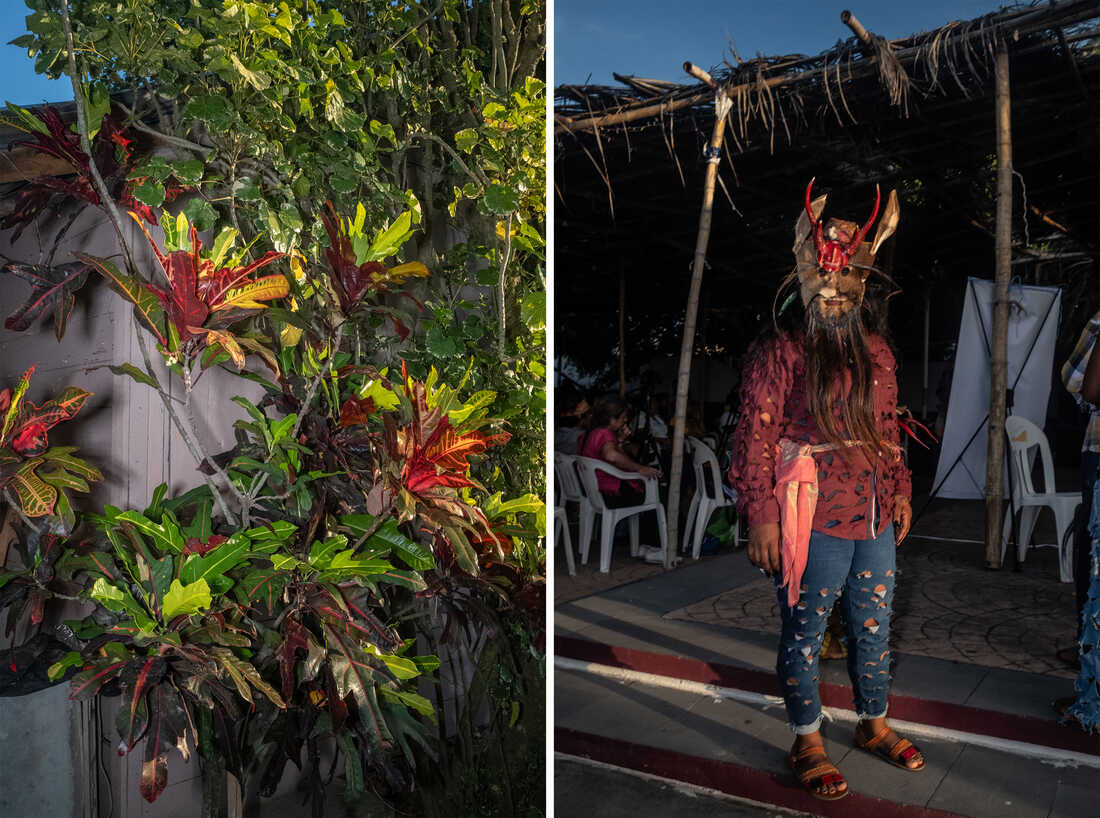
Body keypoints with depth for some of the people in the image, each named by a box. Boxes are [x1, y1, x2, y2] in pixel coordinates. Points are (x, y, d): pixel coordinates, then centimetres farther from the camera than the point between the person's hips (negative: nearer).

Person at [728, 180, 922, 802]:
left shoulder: (876, 348, 10)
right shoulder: (780, 350, -10)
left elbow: (888, 428, 19)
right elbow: (756, 436, -13)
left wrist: (900, 491, 18)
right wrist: (762, 516, -15)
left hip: (875, 515, 6)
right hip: (815, 518, -6)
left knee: (875, 626, 18)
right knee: (805, 633, 6)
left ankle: (875, 725, 39)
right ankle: (808, 744, 24)